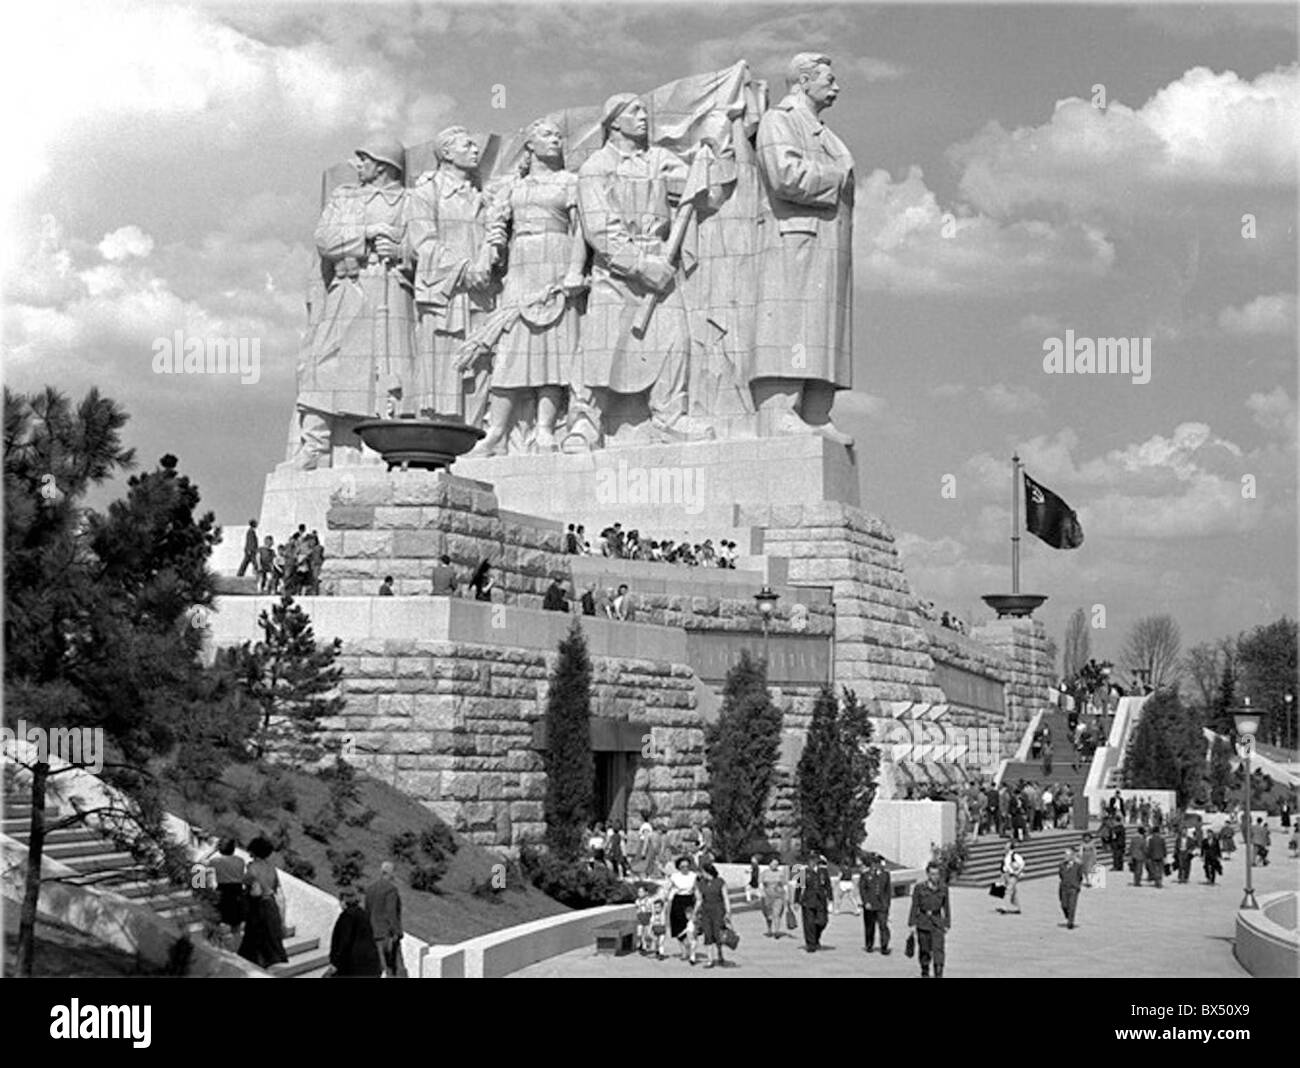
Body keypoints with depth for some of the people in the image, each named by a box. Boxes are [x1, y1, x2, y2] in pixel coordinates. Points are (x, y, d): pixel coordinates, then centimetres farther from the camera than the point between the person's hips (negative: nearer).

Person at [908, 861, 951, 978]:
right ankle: (925, 973, 30)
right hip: (923, 921, 0)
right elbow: (914, 906, -1)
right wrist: (912, 924, -2)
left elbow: (946, 907, 7)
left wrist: (947, 924, 7)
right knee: (924, 950, 10)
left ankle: (939, 975, -15)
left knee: (938, 948, -13)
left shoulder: (943, 888, -1)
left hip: (937, 921, 0)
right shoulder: (919, 887, -6)